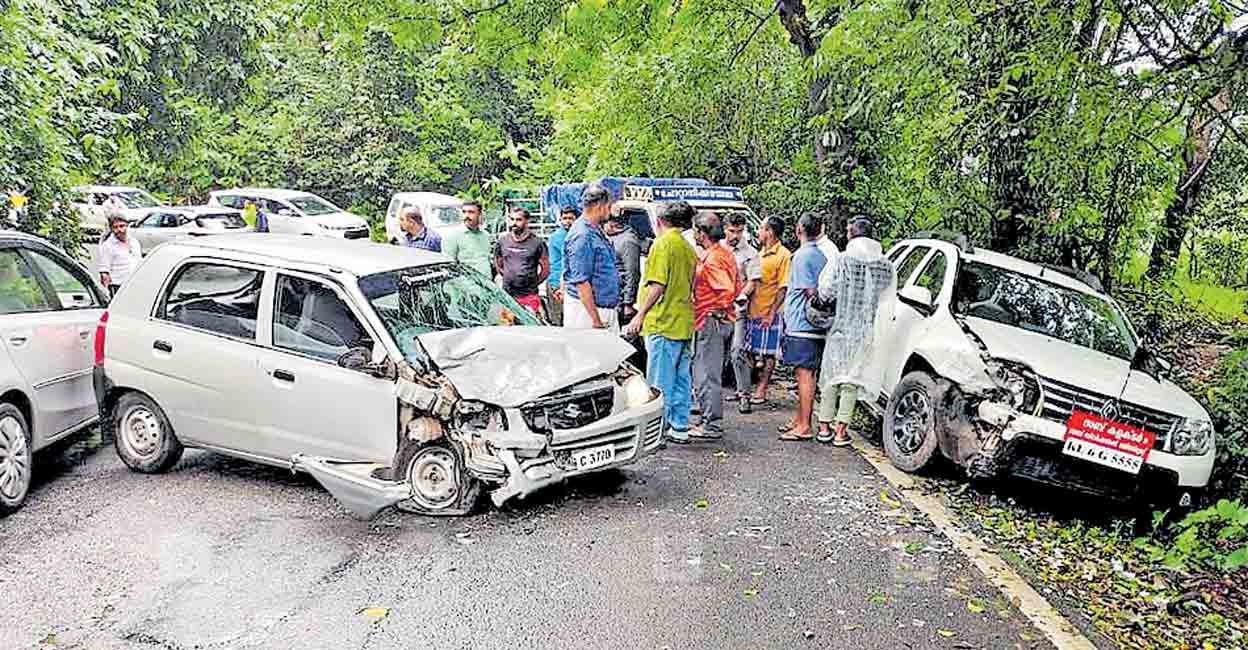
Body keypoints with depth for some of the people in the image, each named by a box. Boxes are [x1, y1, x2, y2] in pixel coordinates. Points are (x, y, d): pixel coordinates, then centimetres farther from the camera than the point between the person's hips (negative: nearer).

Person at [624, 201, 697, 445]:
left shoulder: (662, 243, -9)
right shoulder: (689, 248, 16)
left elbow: (657, 286, -16)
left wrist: (640, 316, -14)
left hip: (663, 323, -8)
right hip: (685, 324, 8)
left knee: (660, 382, -3)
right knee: (681, 379, 11)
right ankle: (680, 429, 17)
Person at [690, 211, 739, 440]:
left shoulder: (712, 260, -18)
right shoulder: (724, 252, 14)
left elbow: (727, 290, -30)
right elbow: (736, 287, 19)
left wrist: (717, 311, -16)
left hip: (711, 321, -11)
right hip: (718, 321, 11)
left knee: (707, 376, -4)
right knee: (707, 373, 17)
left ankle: (712, 426, 2)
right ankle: (711, 420, 24)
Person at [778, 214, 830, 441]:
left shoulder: (802, 255, -12)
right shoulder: (822, 255, 14)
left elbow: (811, 291, -16)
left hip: (801, 325, -9)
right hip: (815, 328, 9)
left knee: (804, 374, -6)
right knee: (805, 374, 15)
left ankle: (804, 427, -2)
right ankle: (799, 419, 24)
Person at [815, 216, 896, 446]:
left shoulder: (841, 260, -10)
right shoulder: (887, 266, -2)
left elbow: (825, 291, -12)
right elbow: (888, 303, 2)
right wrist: (877, 328, 12)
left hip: (840, 327, -1)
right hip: (866, 332, 1)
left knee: (831, 377, 12)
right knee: (852, 379, 8)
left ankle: (824, 426, 15)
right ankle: (841, 431, 8)